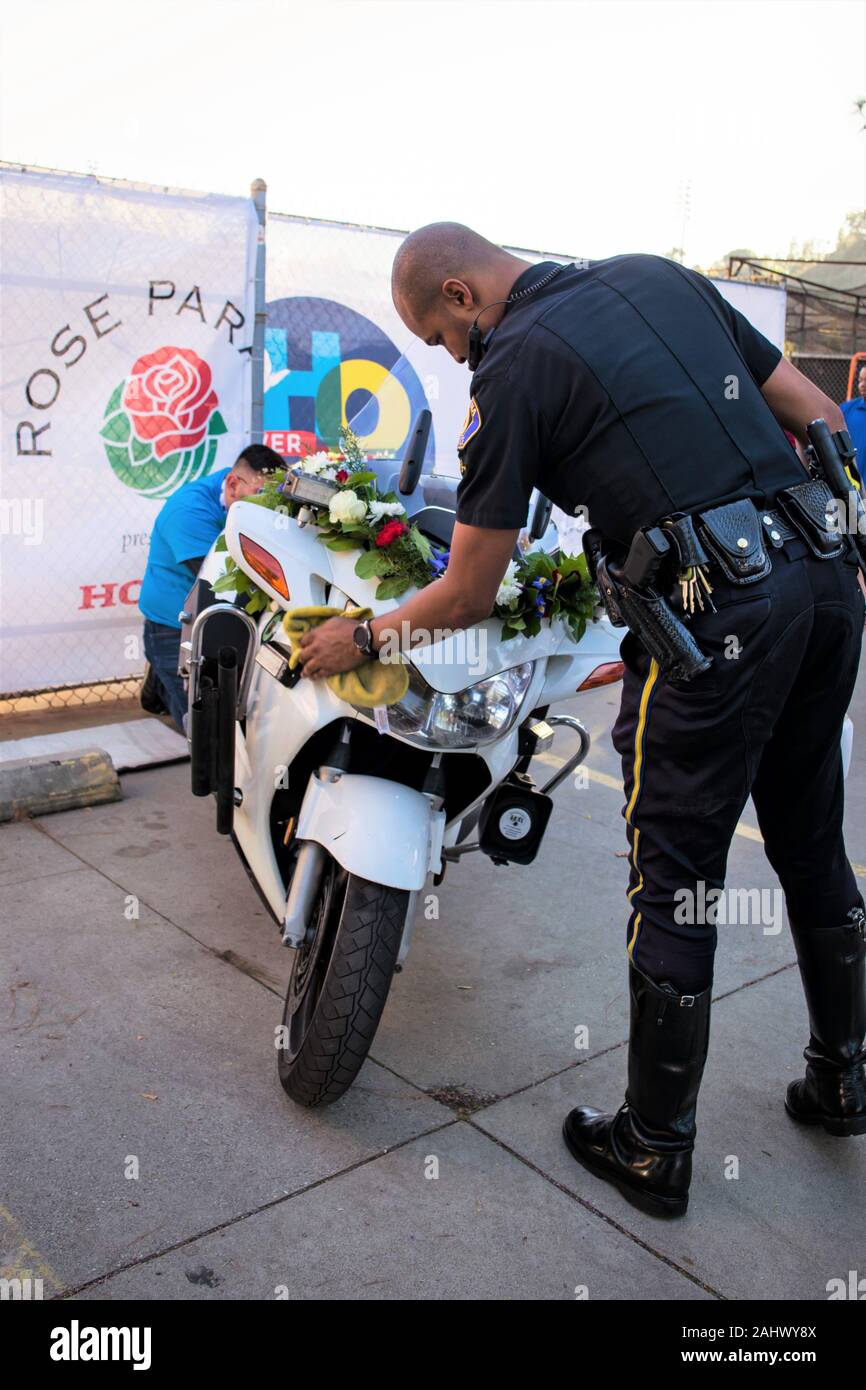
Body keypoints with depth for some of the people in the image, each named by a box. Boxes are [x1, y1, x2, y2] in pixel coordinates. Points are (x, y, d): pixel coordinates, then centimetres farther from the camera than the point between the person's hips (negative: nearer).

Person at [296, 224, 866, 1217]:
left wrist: (360, 637, 13)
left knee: (673, 881, 6)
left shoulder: (513, 366, -5)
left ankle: (654, 1147, 22)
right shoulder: (659, 276, 15)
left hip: (719, 610, -8)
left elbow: (467, 599, -3)